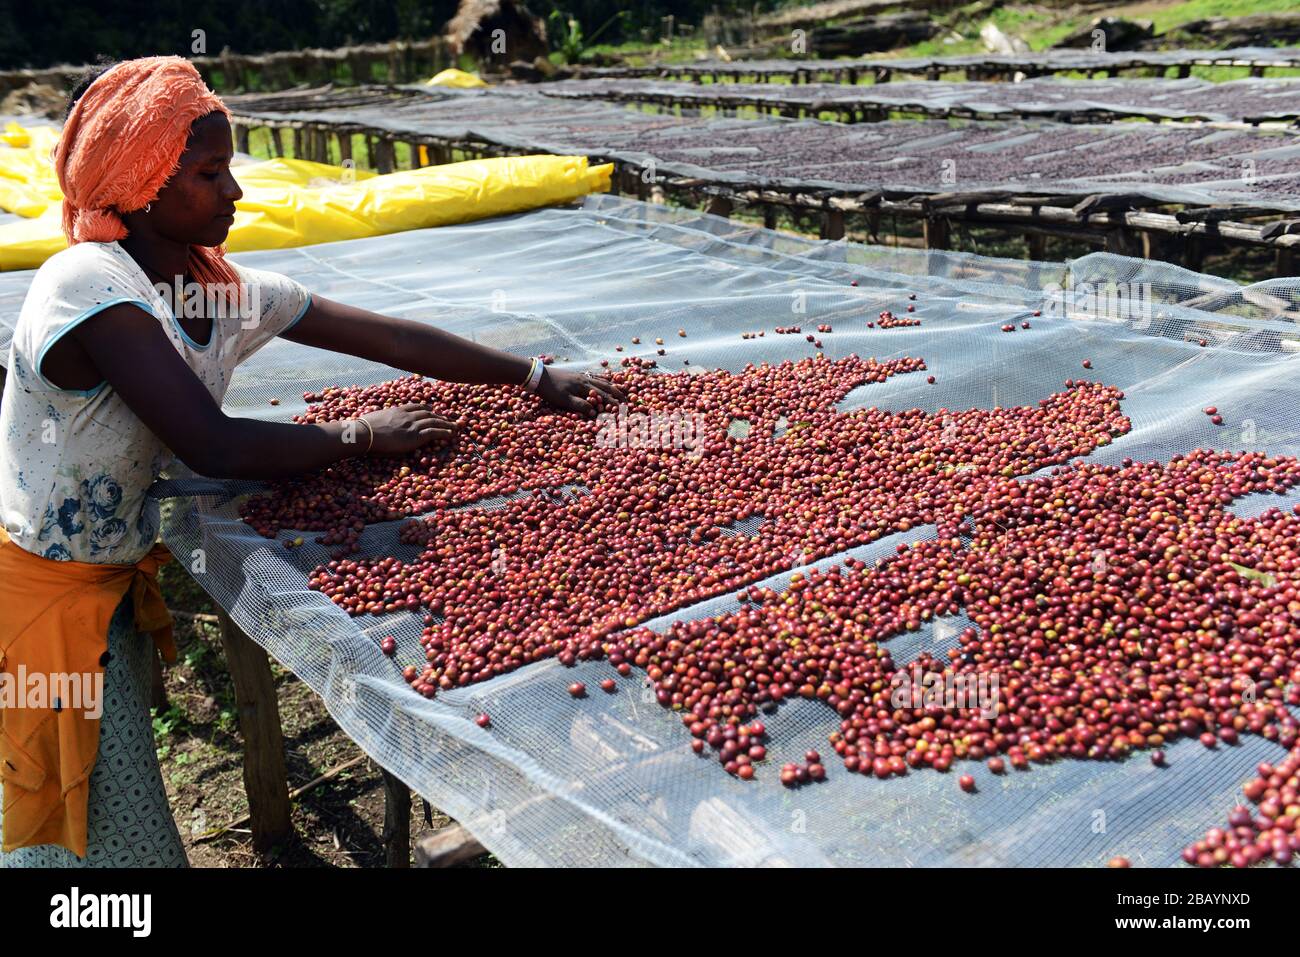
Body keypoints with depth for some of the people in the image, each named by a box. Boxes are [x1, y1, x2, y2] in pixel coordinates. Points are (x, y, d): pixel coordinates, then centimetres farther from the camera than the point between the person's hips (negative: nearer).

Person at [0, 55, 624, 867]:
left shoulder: (232, 292, -4)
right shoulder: (92, 287, -26)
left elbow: (390, 339, -2)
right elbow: (213, 447, -32)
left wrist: (537, 378, -4)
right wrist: (359, 436, -20)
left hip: (124, 576, 7)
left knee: (121, 809, 21)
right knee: (106, 838, 4)